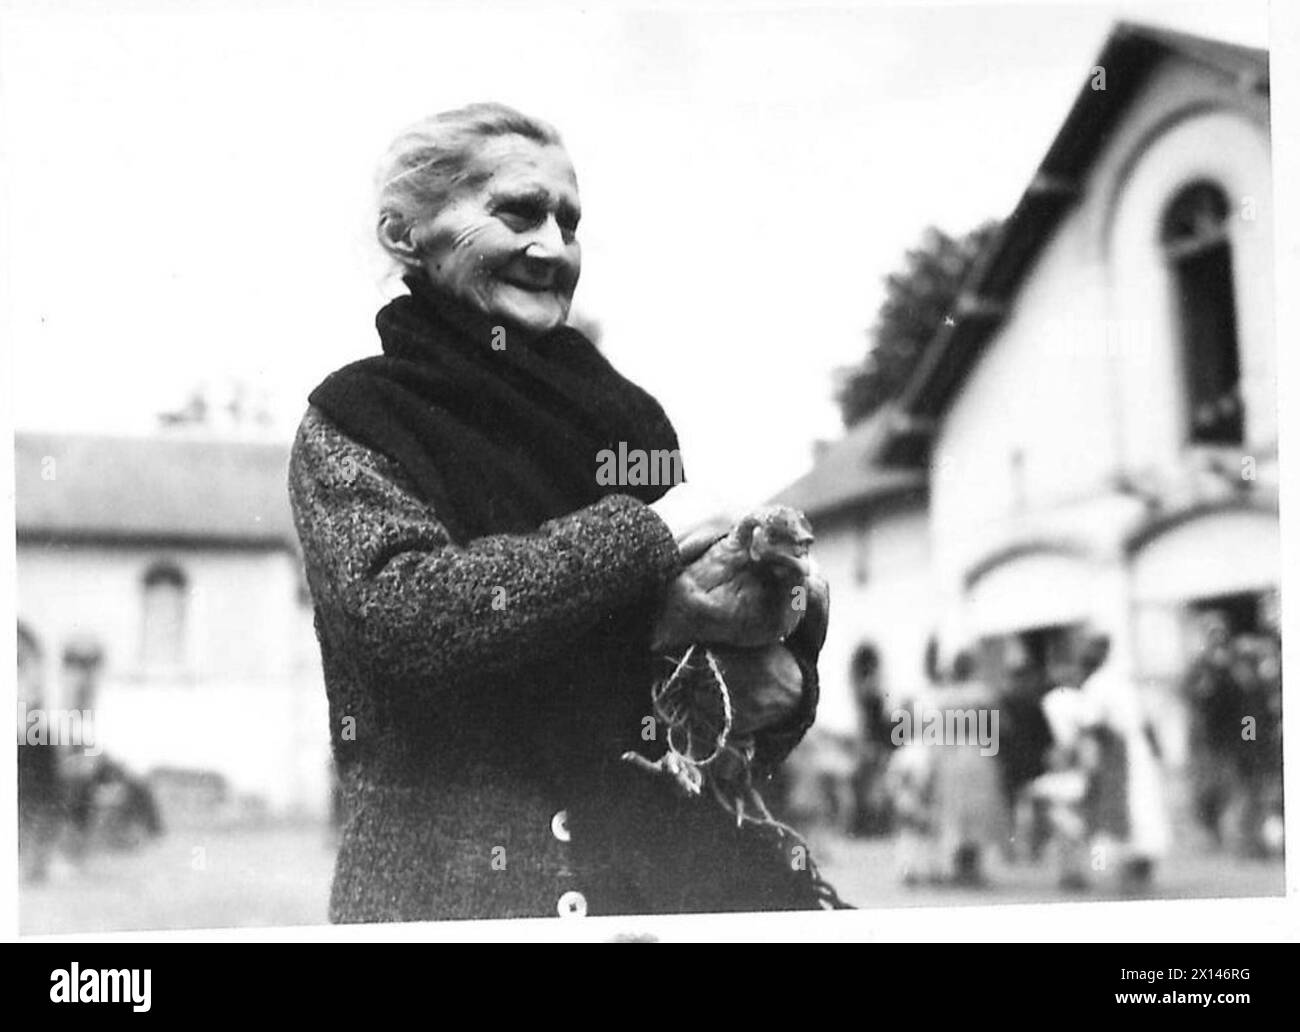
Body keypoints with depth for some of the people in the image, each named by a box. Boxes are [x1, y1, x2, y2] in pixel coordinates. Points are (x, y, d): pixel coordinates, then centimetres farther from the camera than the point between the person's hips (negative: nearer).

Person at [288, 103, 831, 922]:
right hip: (460, 879, -4)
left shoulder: (624, 412, 17)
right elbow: (400, 611, -15)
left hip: (677, 855, 4)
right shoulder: (353, 422, 5)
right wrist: (644, 536, -11)